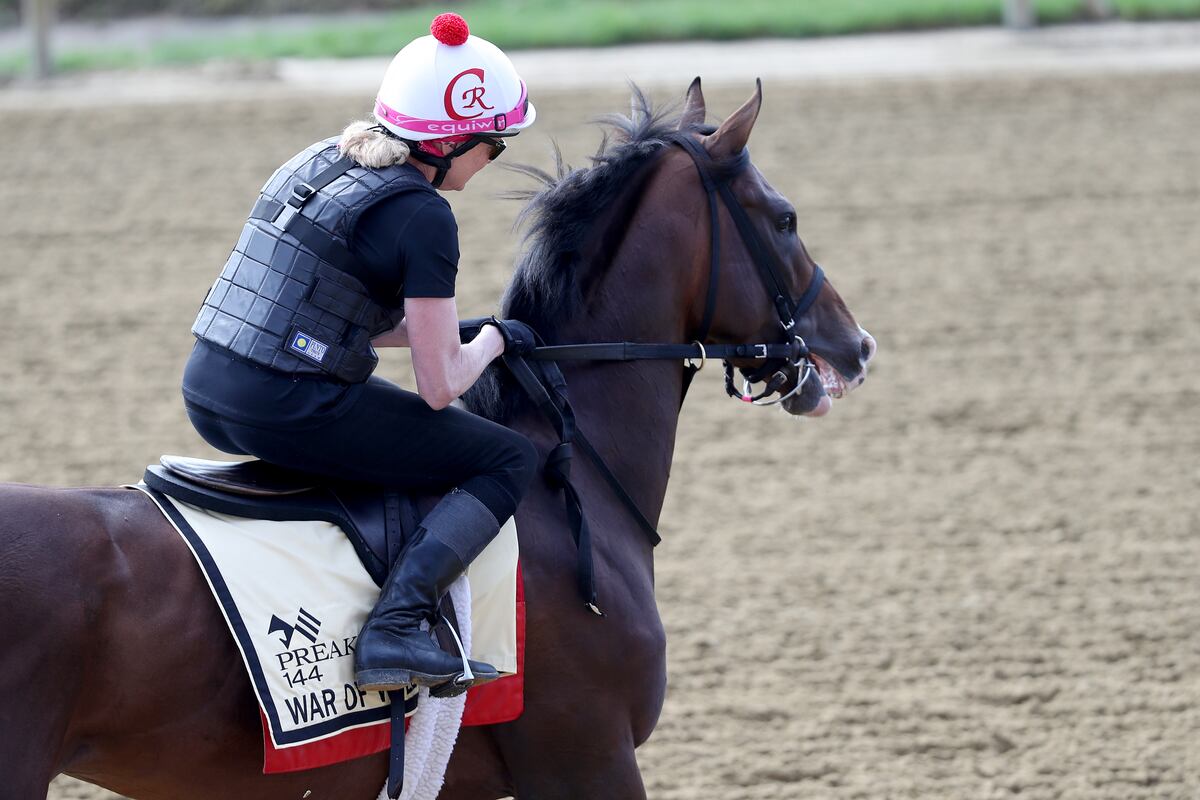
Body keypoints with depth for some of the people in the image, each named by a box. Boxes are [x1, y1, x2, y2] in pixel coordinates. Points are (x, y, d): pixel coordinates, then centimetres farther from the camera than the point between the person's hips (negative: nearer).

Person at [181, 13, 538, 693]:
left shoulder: (320, 164, 15)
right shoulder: (422, 216, -11)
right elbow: (440, 386, -10)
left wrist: (444, 329, 24)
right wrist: (493, 340, 11)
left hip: (207, 393, 9)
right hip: (287, 411, -9)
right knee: (510, 459, 1)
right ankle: (395, 628, -16)